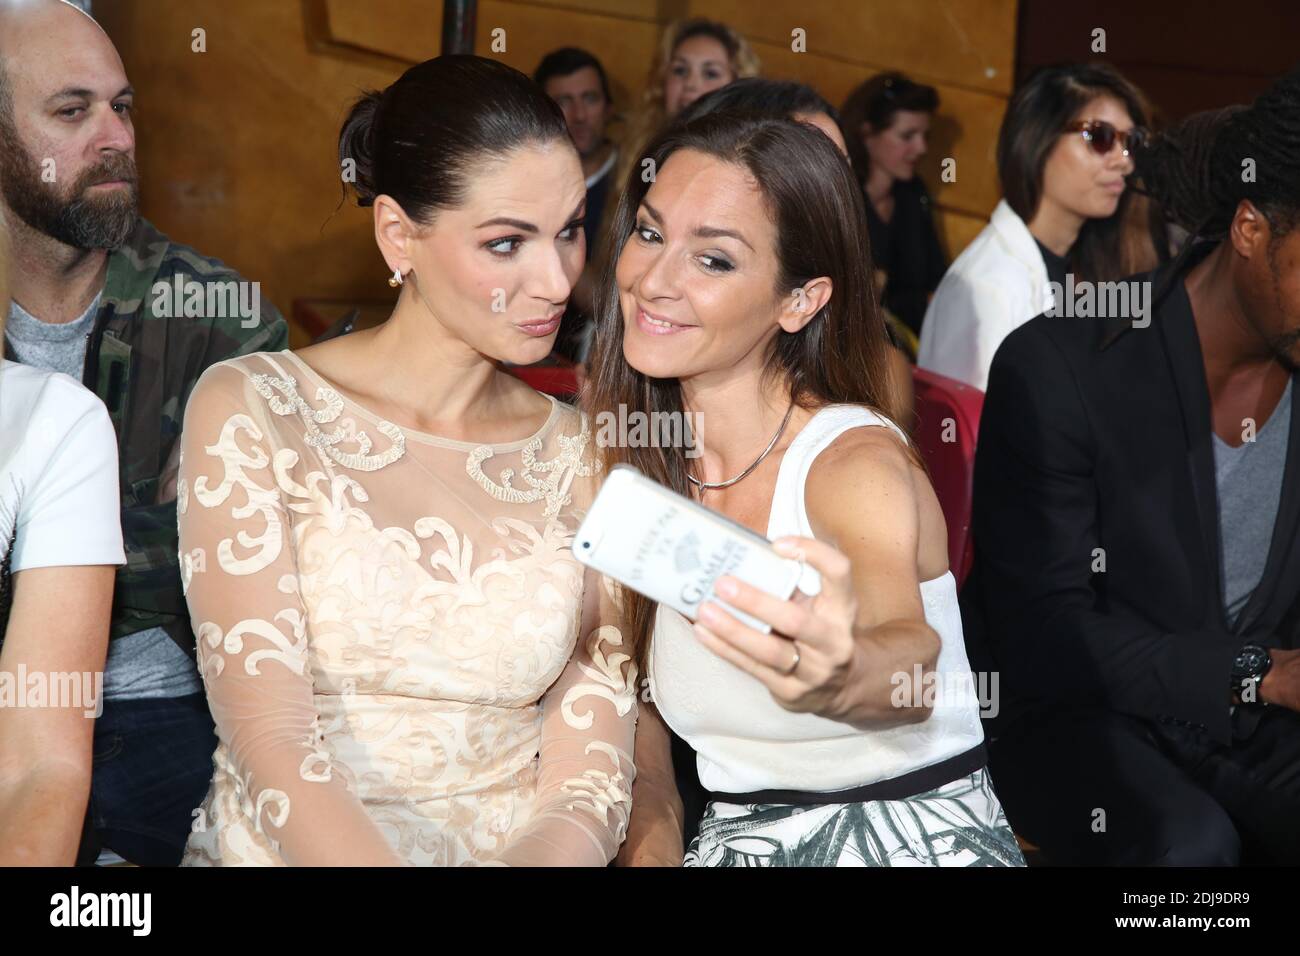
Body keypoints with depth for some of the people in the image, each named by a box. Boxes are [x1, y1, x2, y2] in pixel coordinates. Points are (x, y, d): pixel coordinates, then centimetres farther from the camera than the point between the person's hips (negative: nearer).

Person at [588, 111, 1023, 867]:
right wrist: (650, 847, -9)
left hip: (912, 836, -3)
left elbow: (910, 651, -33)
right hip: (734, 839, 4)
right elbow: (640, 717, 8)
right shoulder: (636, 467, 1)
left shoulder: (858, 461, -15)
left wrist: (840, 678, -54)